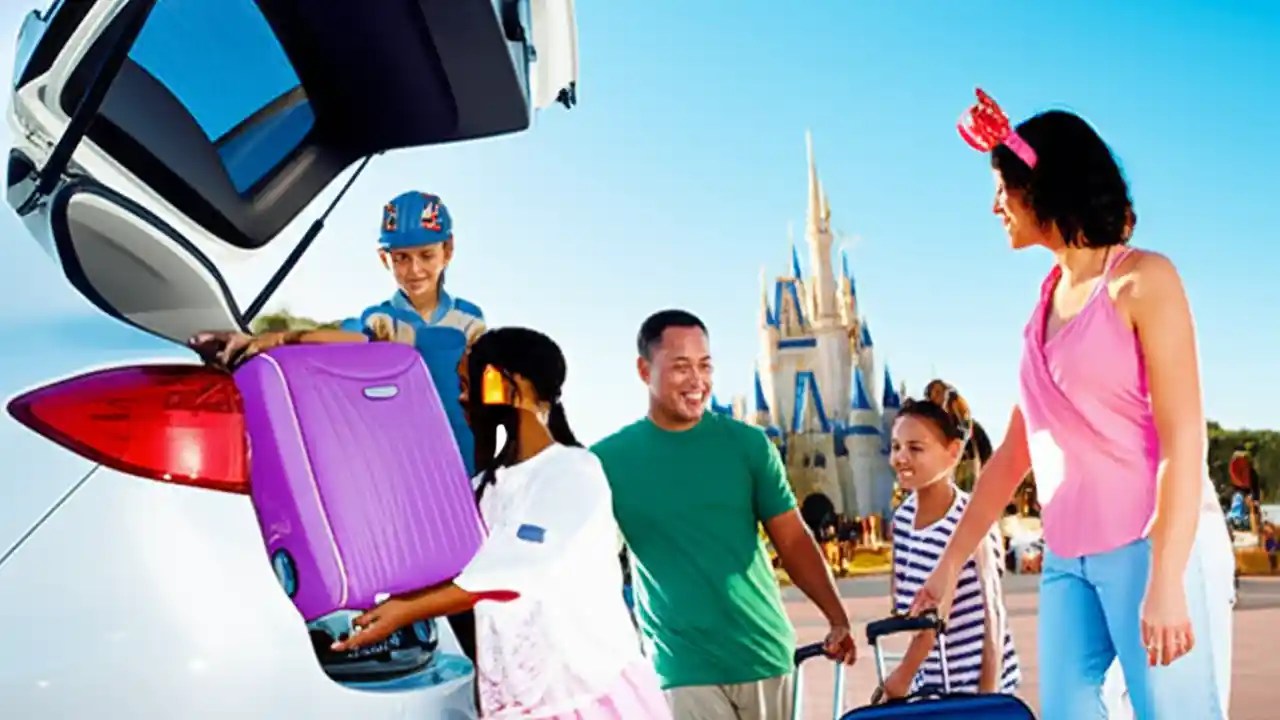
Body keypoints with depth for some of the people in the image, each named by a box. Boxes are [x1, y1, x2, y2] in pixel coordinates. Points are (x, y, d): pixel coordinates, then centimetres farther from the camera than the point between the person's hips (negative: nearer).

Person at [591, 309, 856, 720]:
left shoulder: (748, 444, 1)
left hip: (766, 656, 2)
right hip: (684, 668, -2)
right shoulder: (608, 460, -4)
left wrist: (838, 619, -7)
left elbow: (793, 541, 3)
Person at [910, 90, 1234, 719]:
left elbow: (1183, 438, -12)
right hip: (1068, 557, 6)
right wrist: (950, 562, 14)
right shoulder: (1046, 301, 13)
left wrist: (1166, 582, -19)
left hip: (1155, 545, -6)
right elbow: (1015, 451, 15)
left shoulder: (1141, 279, -5)